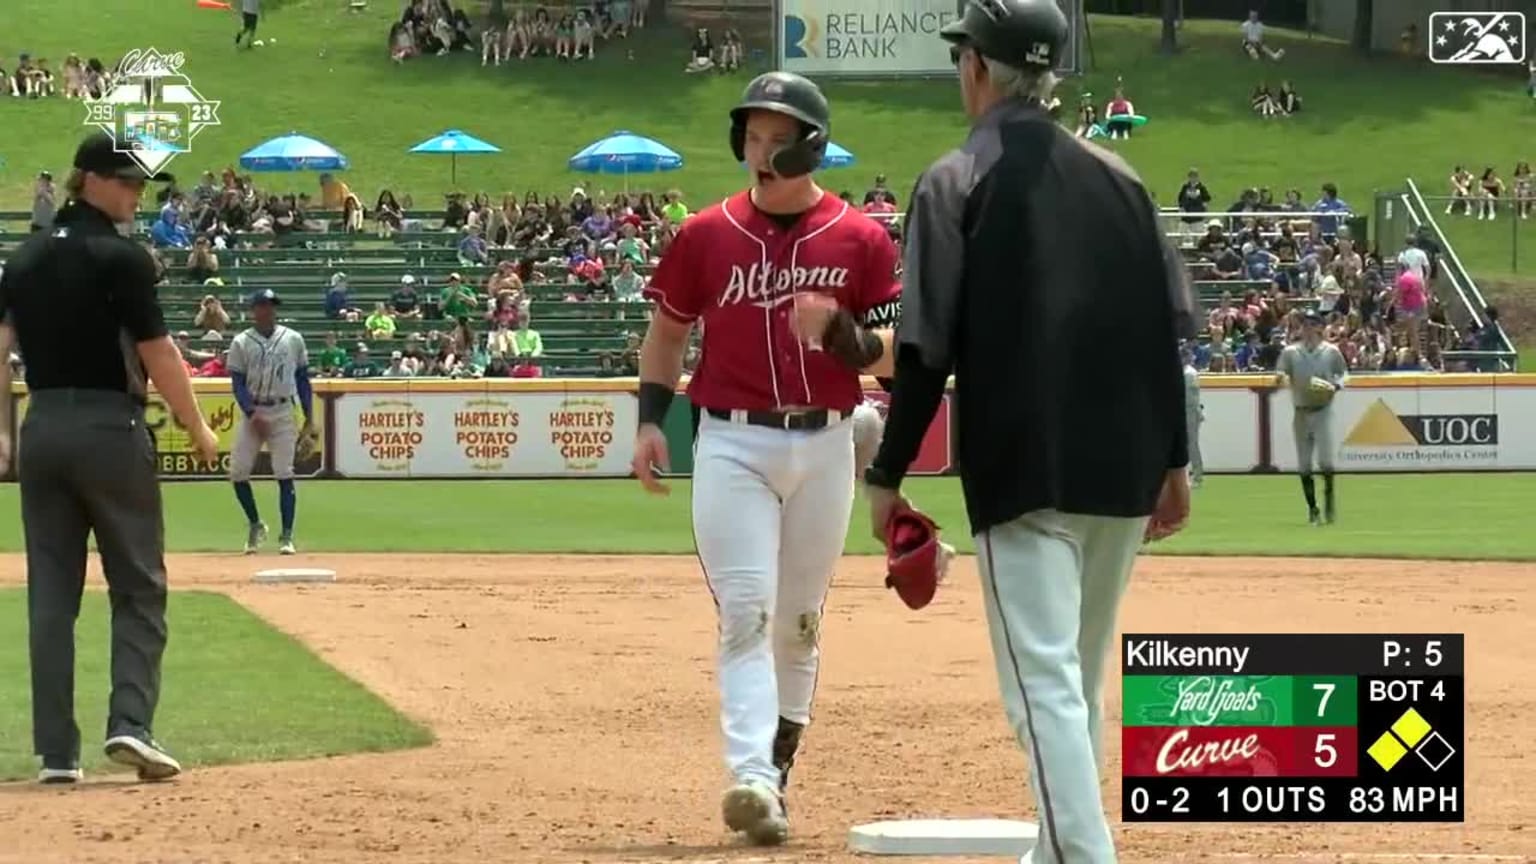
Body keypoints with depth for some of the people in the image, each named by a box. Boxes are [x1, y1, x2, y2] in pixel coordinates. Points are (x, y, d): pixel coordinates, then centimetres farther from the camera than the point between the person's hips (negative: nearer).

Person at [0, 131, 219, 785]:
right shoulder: (120, 258, -10)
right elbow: (157, 354, -10)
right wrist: (197, 428, -1)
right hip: (111, 428, -5)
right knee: (137, 586, 3)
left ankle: (56, 752, 5)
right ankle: (130, 723, -12)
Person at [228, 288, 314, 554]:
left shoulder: (293, 340, 6)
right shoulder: (241, 342, 1)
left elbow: (303, 379, 9)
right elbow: (237, 383, -3)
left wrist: (309, 418, 4)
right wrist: (252, 414, -17)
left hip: (283, 411, 0)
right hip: (252, 411, 0)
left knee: (285, 474, -6)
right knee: (238, 472, -3)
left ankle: (286, 537, -3)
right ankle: (255, 525, 17)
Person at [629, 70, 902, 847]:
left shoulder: (860, 240, -1)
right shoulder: (706, 235, 2)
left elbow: (891, 356, -2)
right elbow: (667, 329, 14)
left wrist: (838, 330, -22)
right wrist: (651, 419, 3)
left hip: (824, 445, 1)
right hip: (732, 444, -1)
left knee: (800, 620, 11)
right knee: (746, 613, -11)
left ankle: (779, 767, 24)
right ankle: (750, 780, -21)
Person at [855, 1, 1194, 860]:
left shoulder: (957, 182, -4)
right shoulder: (1118, 178, 11)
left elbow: (927, 347, -9)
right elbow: (1168, 331, 9)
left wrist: (889, 474, -4)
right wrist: (1174, 461, 15)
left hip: (1023, 467, -6)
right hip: (1124, 468, 6)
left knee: (1046, 685, -9)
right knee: (1081, 682, 17)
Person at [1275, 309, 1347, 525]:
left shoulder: (1331, 351, 1)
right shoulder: (1290, 352, 2)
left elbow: (1343, 372, 12)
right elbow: (1280, 376, -2)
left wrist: (1336, 386, -9)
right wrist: (1280, 379, -27)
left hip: (1323, 410, -2)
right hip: (1301, 412, 2)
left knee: (1325, 459, -13)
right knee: (1304, 464, 3)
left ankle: (1329, 499, 8)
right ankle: (1312, 508, 14)